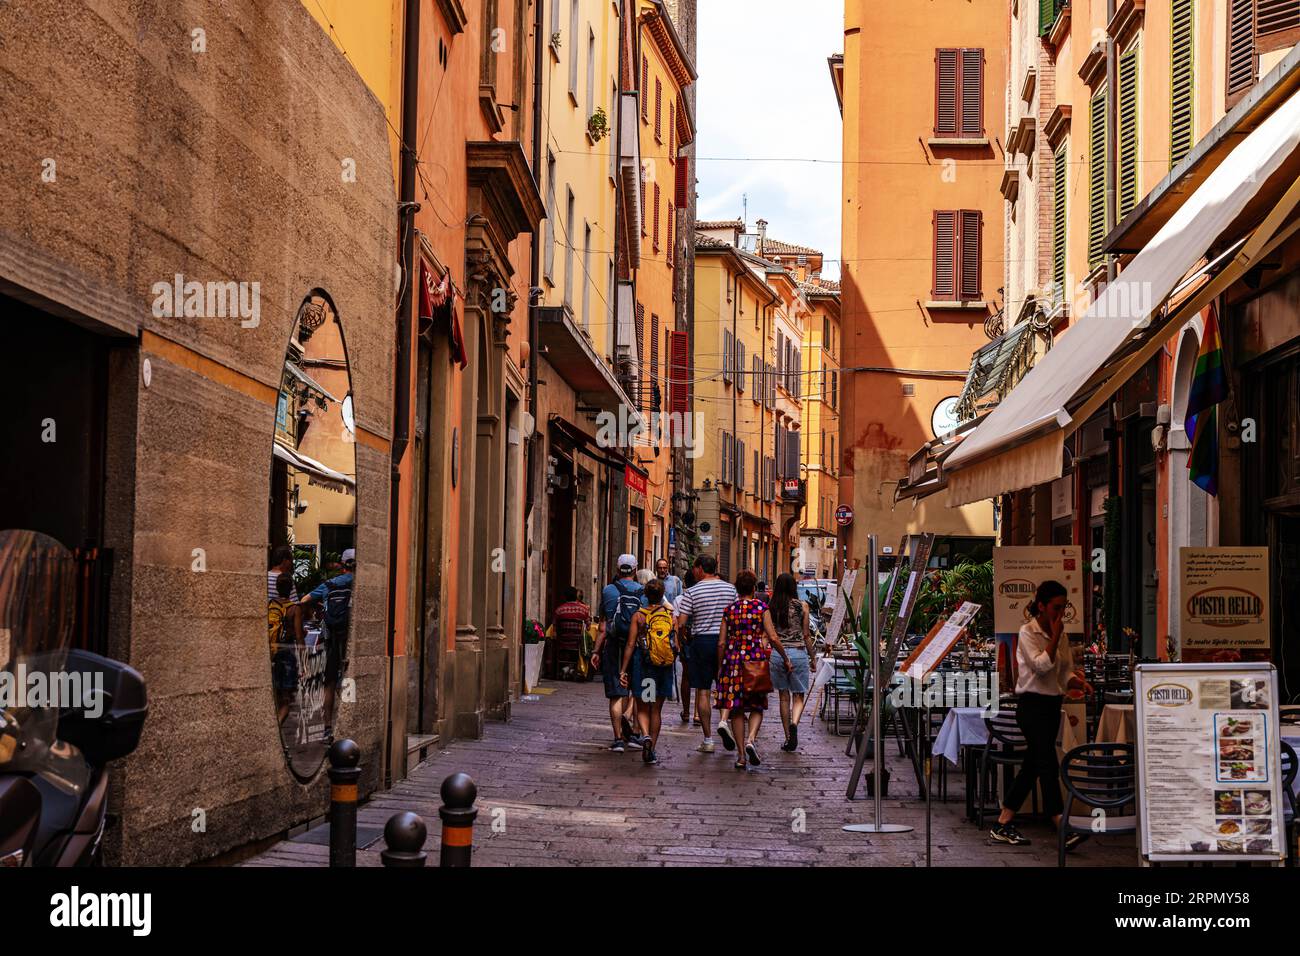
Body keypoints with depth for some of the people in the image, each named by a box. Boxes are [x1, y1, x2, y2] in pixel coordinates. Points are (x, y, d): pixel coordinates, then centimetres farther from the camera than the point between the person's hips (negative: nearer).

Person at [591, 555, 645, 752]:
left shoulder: (608, 591, 0)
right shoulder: (643, 593, 1)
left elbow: (604, 626, -1)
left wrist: (596, 651, 4)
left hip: (615, 647, 0)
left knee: (616, 695, 4)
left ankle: (618, 739, 2)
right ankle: (628, 717, -11)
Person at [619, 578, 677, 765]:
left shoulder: (639, 616, -5)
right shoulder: (671, 616, -1)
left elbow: (630, 645, -6)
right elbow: (677, 646, -1)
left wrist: (623, 670, -2)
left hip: (643, 665, -2)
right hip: (664, 666, 2)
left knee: (642, 708, 9)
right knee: (656, 710, 12)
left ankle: (646, 735, -18)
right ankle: (652, 750, 14)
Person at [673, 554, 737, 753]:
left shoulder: (692, 592, -6)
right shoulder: (730, 589, 3)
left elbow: (681, 624, -10)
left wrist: (682, 638, 9)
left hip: (700, 641, -2)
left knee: (702, 691, 3)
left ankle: (708, 740, 4)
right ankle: (724, 721, -10)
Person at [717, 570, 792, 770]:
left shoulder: (729, 610, 4)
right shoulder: (761, 607, -1)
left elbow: (722, 643, 3)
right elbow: (773, 637, -6)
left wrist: (720, 668, 12)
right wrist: (786, 659, 5)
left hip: (733, 661, 1)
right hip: (756, 660, -1)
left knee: (736, 709, 7)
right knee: (757, 706, 13)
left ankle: (741, 755, 5)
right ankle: (751, 739, -13)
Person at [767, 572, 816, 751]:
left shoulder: (771, 607, 0)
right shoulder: (802, 606, -2)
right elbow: (806, 635, 2)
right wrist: (812, 657, 12)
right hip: (798, 653, -1)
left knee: (784, 697, 11)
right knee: (799, 697, 5)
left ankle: (788, 737, 14)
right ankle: (794, 724, -24)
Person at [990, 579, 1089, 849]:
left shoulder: (1061, 634, 12)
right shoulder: (1028, 632, -9)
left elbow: (1066, 671, 13)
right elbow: (1041, 665, -20)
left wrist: (1075, 682, -7)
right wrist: (1055, 636, -15)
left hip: (1052, 704, 8)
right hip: (1032, 704, -8)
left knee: (1032, 766, 9)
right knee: (1048, 765, -15)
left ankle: (1002, 826, 15)